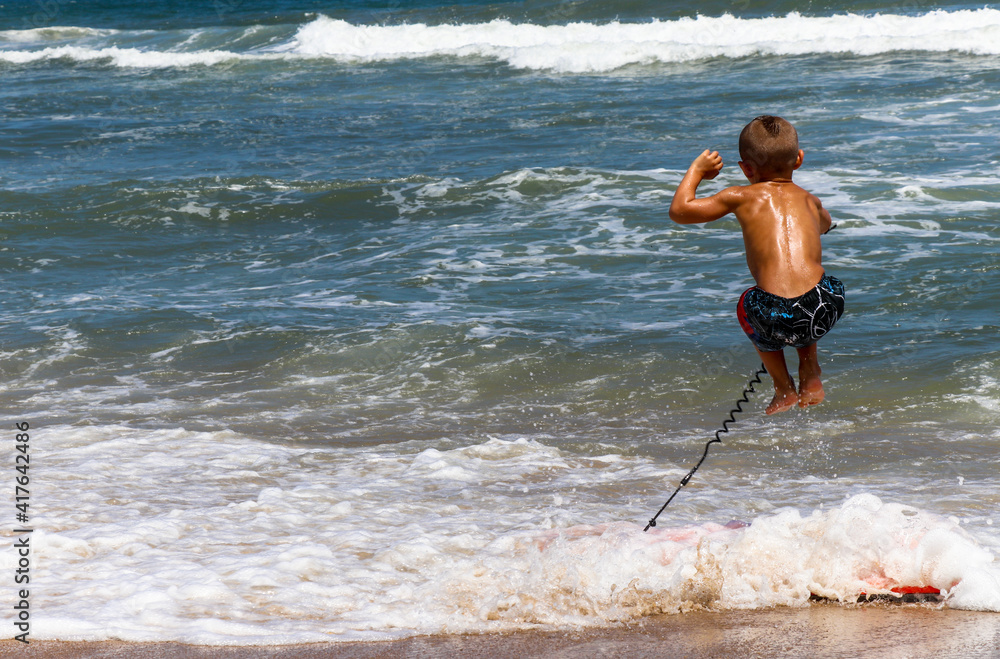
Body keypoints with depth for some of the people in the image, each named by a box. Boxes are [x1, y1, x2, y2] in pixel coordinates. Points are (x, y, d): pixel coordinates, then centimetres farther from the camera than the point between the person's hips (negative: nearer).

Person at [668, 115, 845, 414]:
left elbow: (679, 210, 15)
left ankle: (784, 390, 27)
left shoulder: (742, 197, 11)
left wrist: (697, 170, 30)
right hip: (824, 310, 3)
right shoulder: (809, 200, 22)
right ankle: (810, 377, 38)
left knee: (746, 308, 33)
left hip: (777, 321, -3)